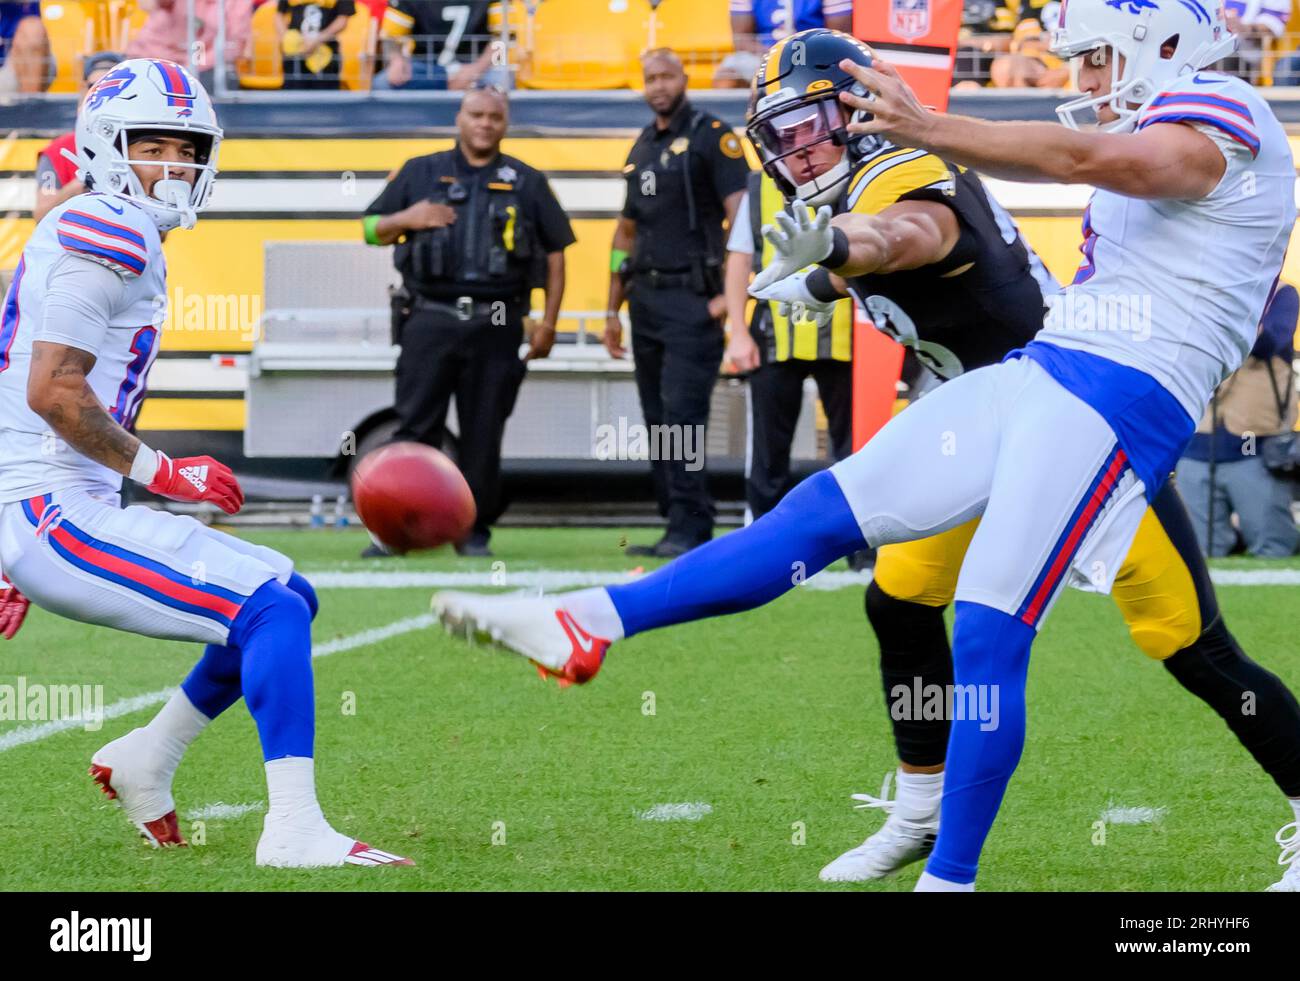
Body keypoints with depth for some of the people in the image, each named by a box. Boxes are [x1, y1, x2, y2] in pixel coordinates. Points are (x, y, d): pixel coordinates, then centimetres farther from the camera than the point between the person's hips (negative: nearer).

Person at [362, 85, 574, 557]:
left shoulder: (527, 183, 12)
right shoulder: (420, 173, 13)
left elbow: (555, 252, 13)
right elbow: (371, 229, 15)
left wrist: (548, 322, 5)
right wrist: (405, 220, -7)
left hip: (496, 327, 0)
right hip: (430, 320, 0)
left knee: (483, 435, 2)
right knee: (414, 427, -4)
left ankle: (474, 531, 10)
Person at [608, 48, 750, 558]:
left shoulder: (712, 135, -4)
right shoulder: (642, 148, 18)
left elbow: (740, 214, -12)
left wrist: (732, 291, -20)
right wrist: (613, 309, 21)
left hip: (691, 299, -8)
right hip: (645, 299, 8)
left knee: (682, 417, -14)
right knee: (658, 422, 8)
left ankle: (689, 530, -13)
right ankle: (679, 526, 13)